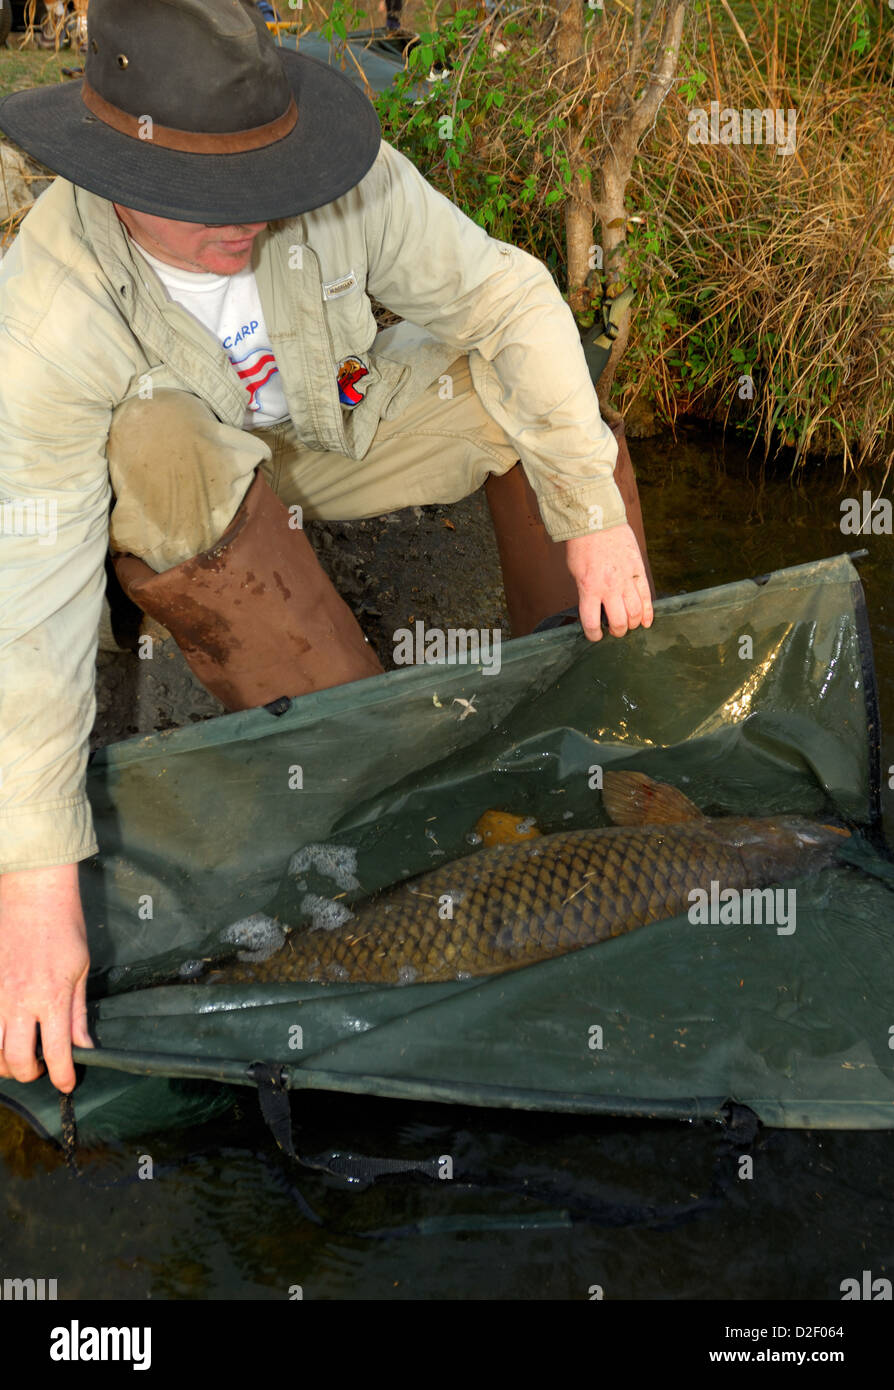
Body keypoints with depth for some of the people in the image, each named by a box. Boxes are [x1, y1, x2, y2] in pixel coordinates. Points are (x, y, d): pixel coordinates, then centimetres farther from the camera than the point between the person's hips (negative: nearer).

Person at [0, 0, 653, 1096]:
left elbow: (504, 298, -19)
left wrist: (598, 515, -24)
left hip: (338, 432, 3)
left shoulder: (342, 181, -29)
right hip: (183, 502, -2)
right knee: (160, 444, -36)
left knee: (525, 378, -21)